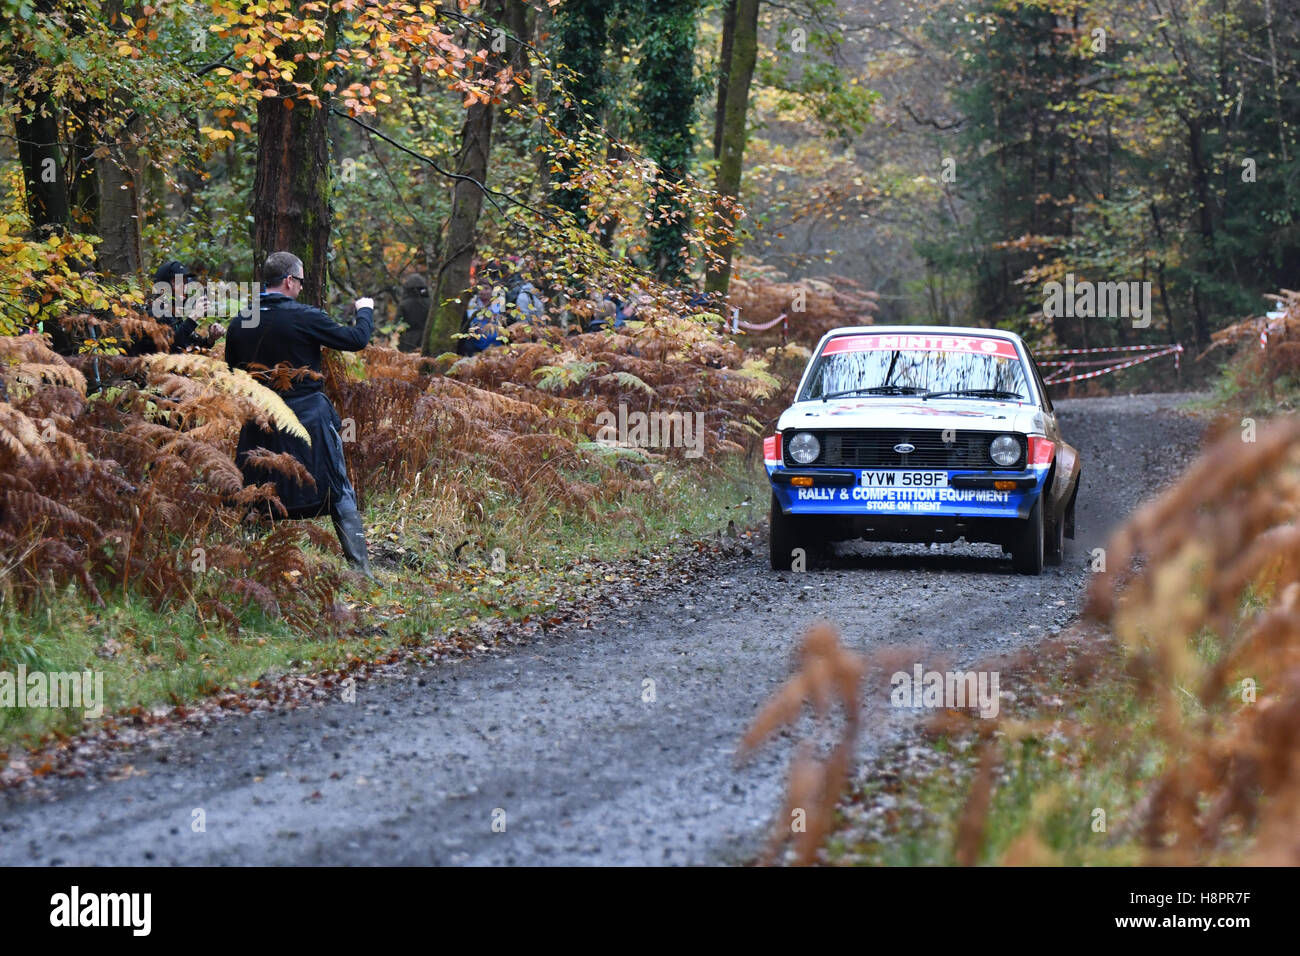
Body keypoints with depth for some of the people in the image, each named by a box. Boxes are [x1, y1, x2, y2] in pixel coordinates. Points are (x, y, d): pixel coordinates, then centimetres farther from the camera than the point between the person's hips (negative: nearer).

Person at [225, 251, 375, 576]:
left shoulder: (240, 323, 1)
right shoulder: (304, 317, -14)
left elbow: (231, 370, 10)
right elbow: (356, 340, -6)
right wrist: (365, 311, 13)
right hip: (309, 420, -4)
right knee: (340, 494, 6)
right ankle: (360, 567, 4)